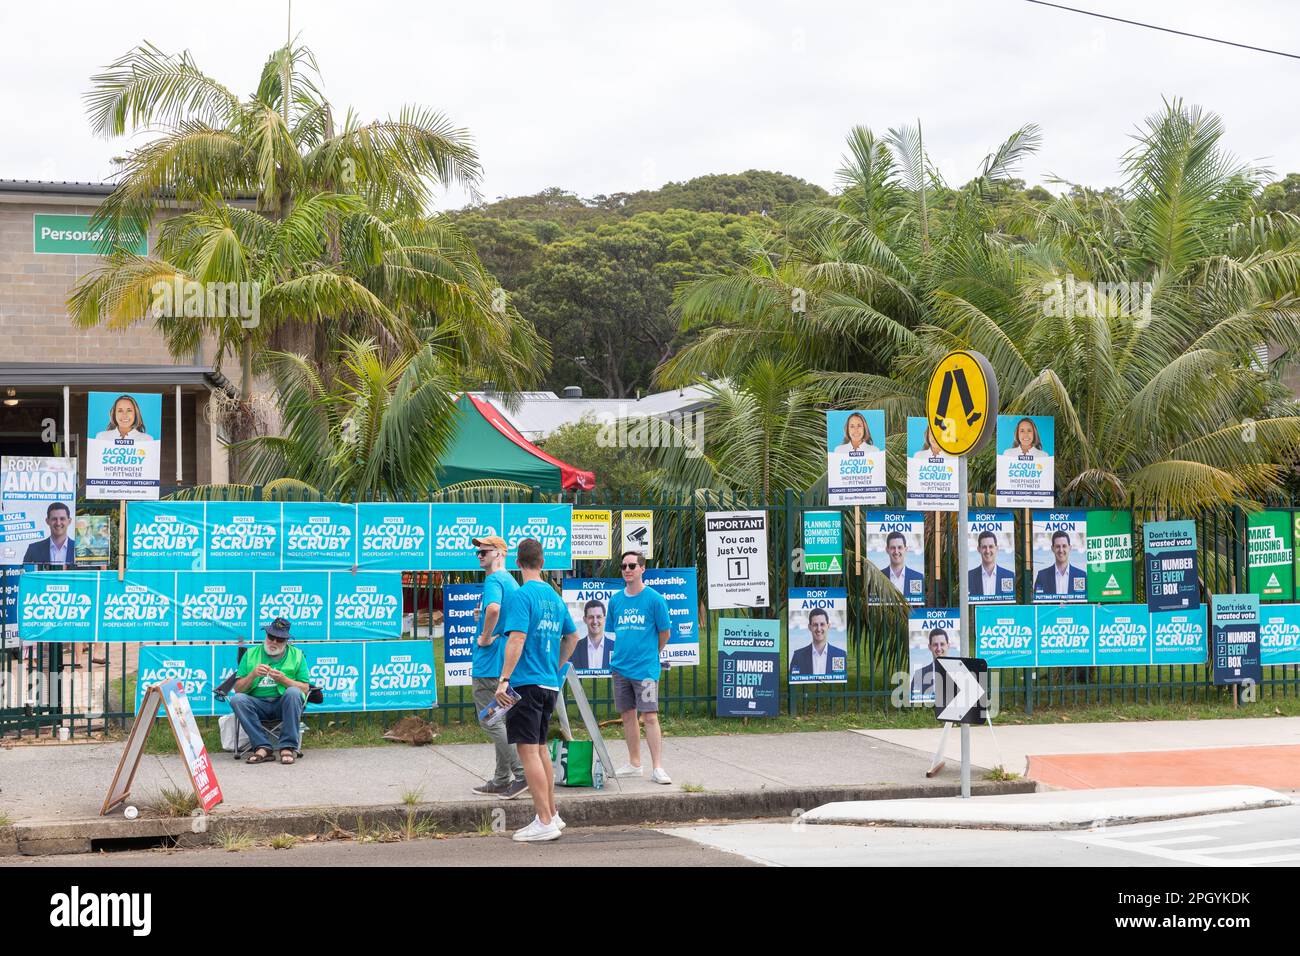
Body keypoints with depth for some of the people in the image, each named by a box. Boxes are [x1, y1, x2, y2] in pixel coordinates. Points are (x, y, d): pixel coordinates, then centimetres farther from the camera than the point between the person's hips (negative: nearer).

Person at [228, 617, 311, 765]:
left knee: (293, 692, -34)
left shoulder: (296, 655, 10)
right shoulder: (251, 654, 13)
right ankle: (263, 747, -30)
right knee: (237, 699, -27)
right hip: (259, 704, 2)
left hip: (284, 704, -1)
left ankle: (288, 747, -30)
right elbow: (238, 688, 7)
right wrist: (253, 675, -11)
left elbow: (305, 688, 2)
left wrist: (284, 680, -14)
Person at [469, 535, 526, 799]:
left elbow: (494, 608, -35)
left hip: (490, 661, -10)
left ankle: (522, 773, -11)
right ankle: (501, 781, 18)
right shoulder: (511, 581, 17)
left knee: (490, 721, -7)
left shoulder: (494, 580, -14)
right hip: (507, 661, 10)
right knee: (499, 720, 14)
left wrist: (486, 637, -21)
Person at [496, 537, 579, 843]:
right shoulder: (554, 596, 13)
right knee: (539, 748, 18)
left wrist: (504, 679, -21)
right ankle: (552, 815, 23)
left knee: (528, 750, -6)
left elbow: (517, 638, -21)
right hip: (549, 684, 8)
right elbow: (573, 636, 23)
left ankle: (545, 823, -8)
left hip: (526, 682, -8)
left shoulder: (521, 595, -12)